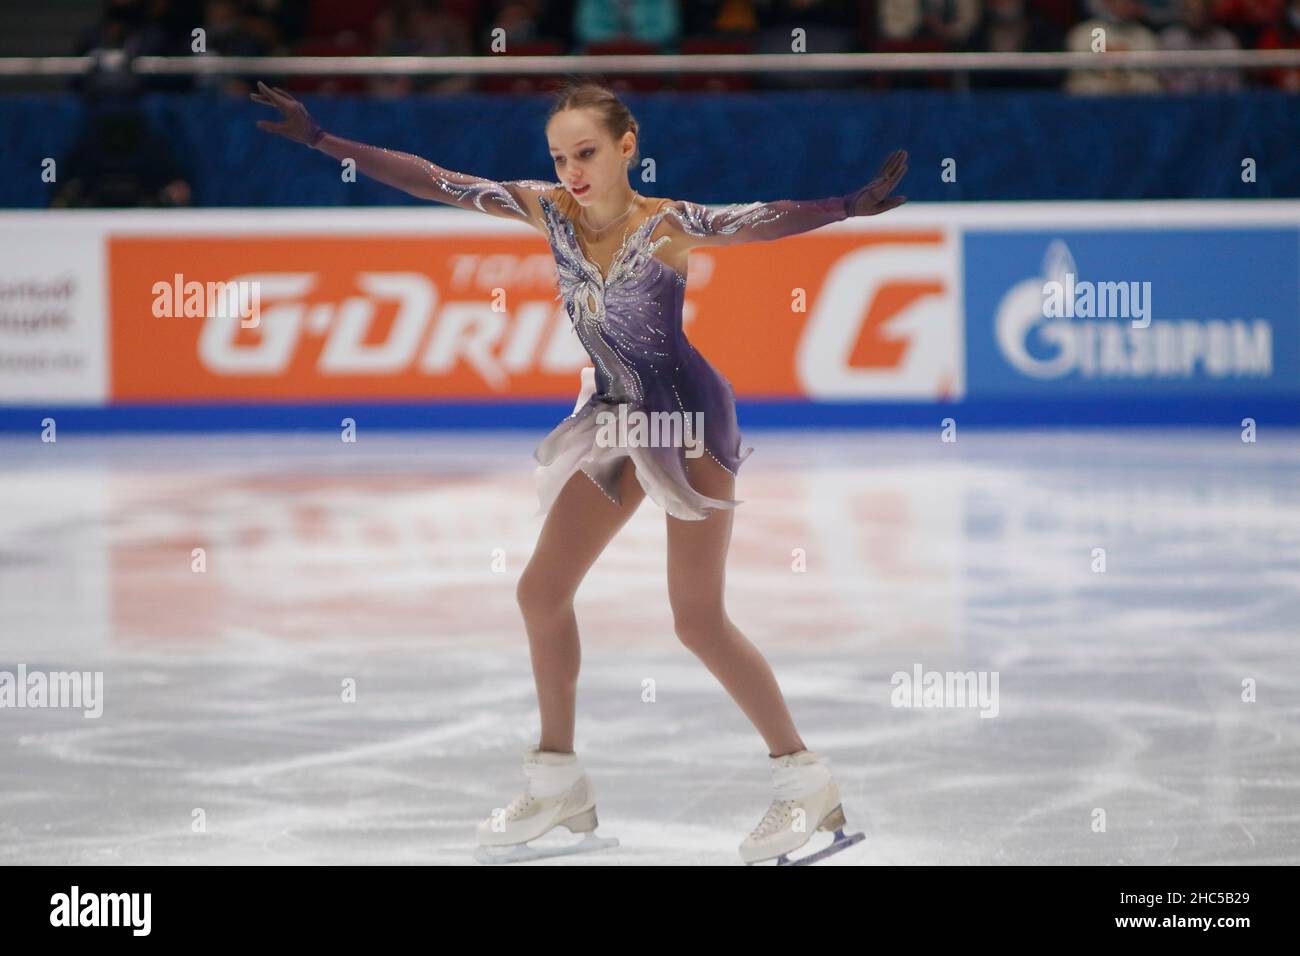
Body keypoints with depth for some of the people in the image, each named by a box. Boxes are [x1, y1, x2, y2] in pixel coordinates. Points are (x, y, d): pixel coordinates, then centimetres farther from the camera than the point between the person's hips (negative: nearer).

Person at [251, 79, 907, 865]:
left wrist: (848, 207, -53)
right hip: (616, 416, 7)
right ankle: (560, 785, 21)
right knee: (542, 590, 8)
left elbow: (762, 220, -34)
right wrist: (321, 138, -3)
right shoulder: (548, 210, -3)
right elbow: (433, 181, -1)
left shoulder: (666, 224, -19)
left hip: (689, 414, -7)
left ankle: (808, 783, 2)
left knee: (699, 622, -10)